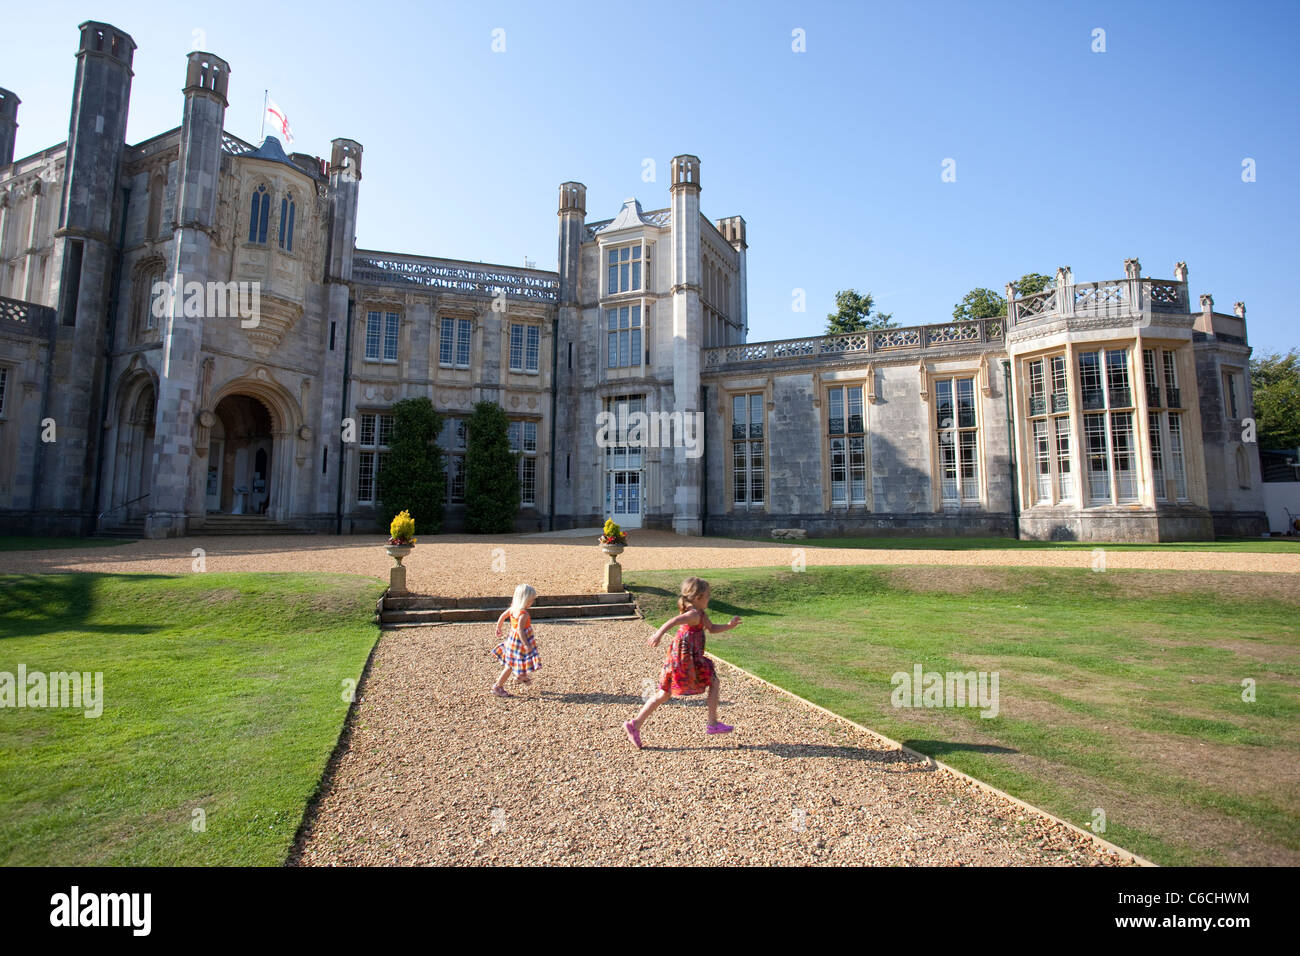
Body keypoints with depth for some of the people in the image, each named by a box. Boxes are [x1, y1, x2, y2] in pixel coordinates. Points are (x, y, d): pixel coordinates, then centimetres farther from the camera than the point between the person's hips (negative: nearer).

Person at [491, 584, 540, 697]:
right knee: (511, 665, 4)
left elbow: (502, 616, 11)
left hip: (512, 640, 9)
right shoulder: (523, 614, -28)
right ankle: (497, 687, 13)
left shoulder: (513, 608, -2)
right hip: (519, 642, -9)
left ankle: (520, 676, 53)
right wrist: (526, 644, -32)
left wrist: (498, 628, 27)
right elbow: (520, 630, -34)